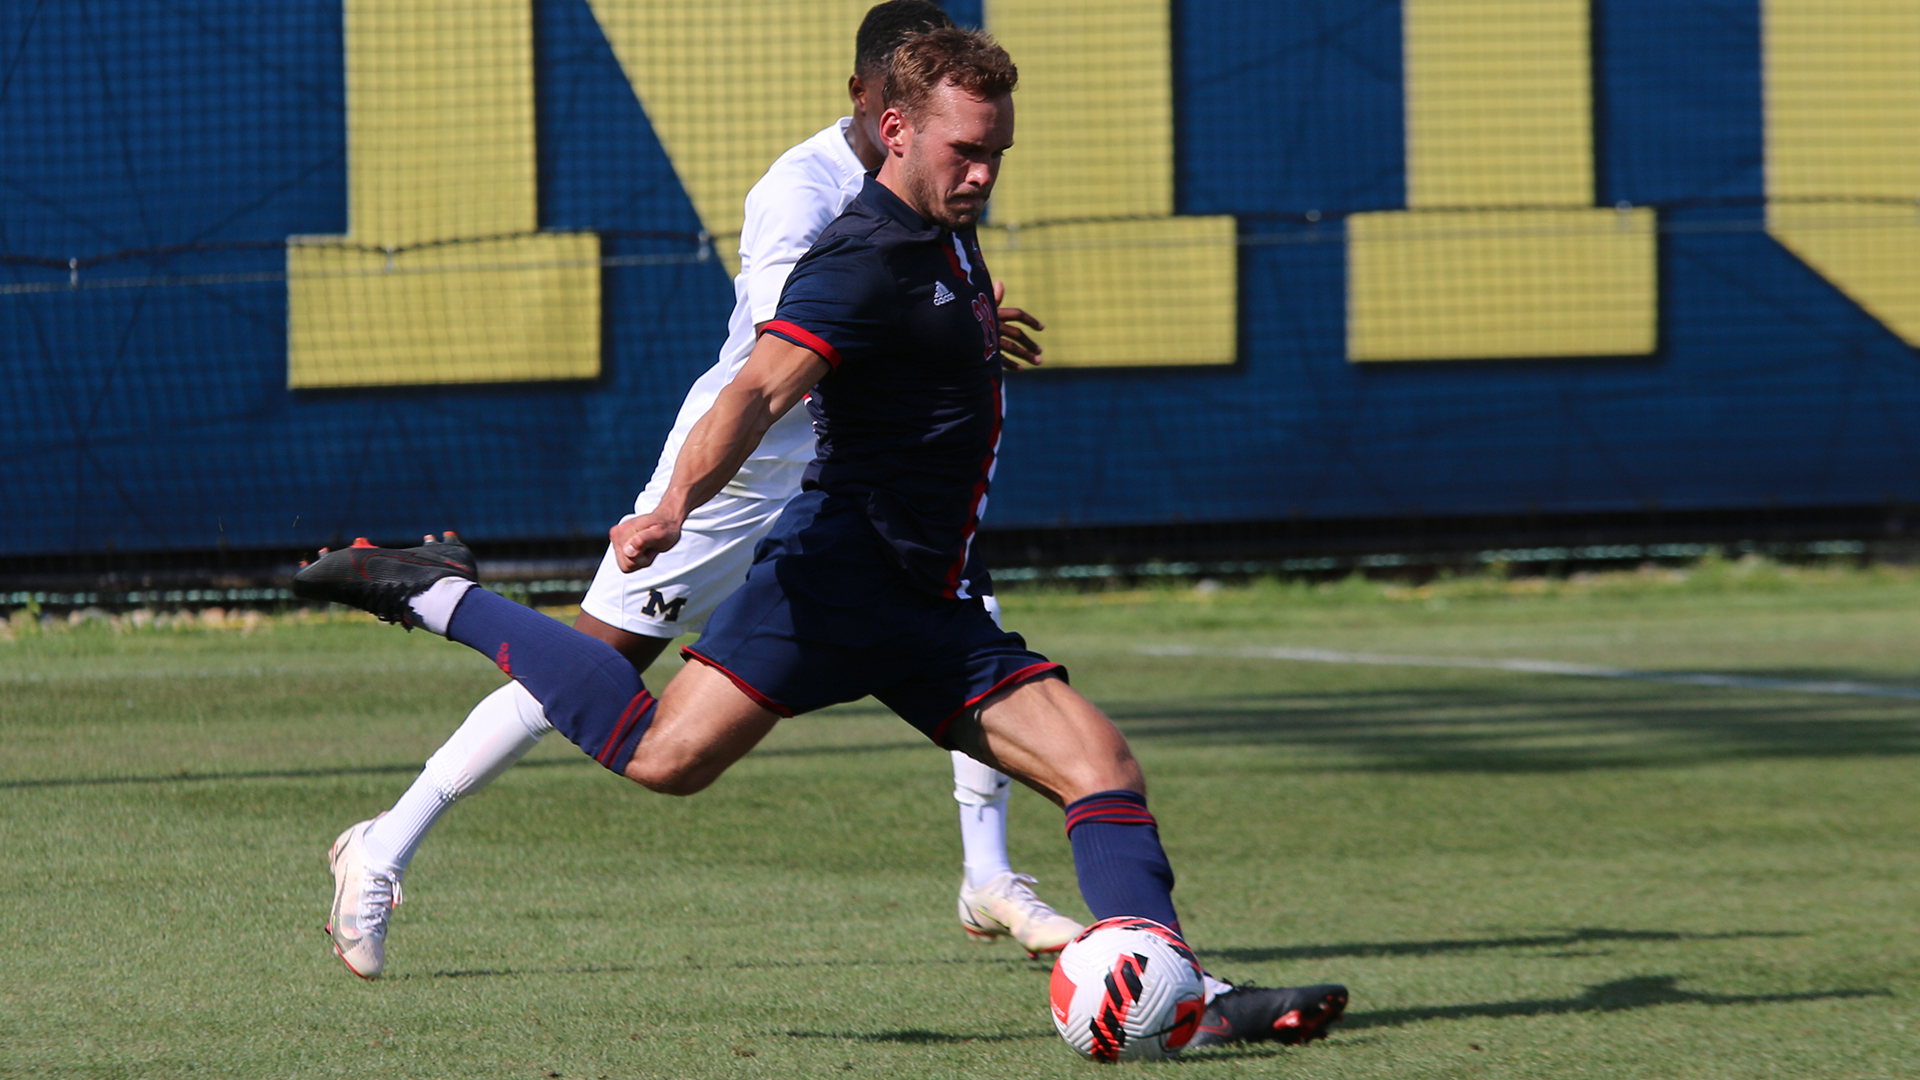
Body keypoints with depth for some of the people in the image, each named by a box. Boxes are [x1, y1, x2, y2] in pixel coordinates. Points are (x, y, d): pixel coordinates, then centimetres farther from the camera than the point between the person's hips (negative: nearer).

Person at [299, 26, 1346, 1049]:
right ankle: (437, 596, -4)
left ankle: (1182, 999, -11)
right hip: (840, 570, -9)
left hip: (933, 603, 9)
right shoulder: (865, 258, -13)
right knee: (665, 756, -20)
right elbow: (759, 391, -29)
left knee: (1101, 766, -4)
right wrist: (676, 505, -42)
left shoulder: (947, 238, 18)